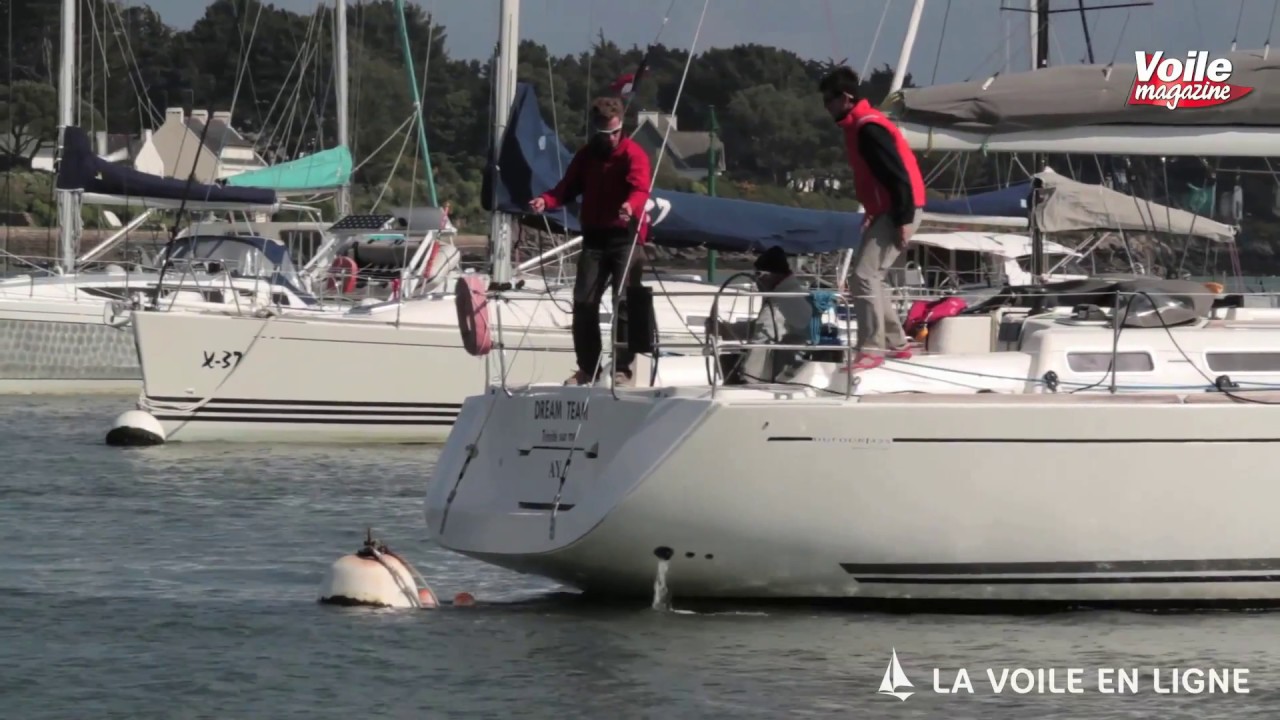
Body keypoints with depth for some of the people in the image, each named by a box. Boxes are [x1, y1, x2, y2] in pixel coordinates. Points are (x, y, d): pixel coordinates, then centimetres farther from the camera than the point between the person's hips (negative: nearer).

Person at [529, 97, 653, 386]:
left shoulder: (633, 154, -6)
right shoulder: (586, 155, 11)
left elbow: (640, 189, -22)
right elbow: (568, 187, 7)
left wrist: (631, 205, -45)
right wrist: (546, 201, -15)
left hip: (625, 237, -5)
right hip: (594, 237, 5)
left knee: (625, 304, -7)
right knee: (584, 301, -2)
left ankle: (622, 369, -2)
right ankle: (587, 369, 7)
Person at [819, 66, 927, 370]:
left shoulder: (869, 129, -19)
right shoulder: (858, 126, 13)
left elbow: (898, 174, -22)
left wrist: (903, 220, -23)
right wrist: (873, 212, 19)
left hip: (899, 212, -11)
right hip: (885, 211, 11)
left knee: (865, 275, -14)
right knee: (868, 276, 14)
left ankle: (871, 349, -13)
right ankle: (896, 344, 20)